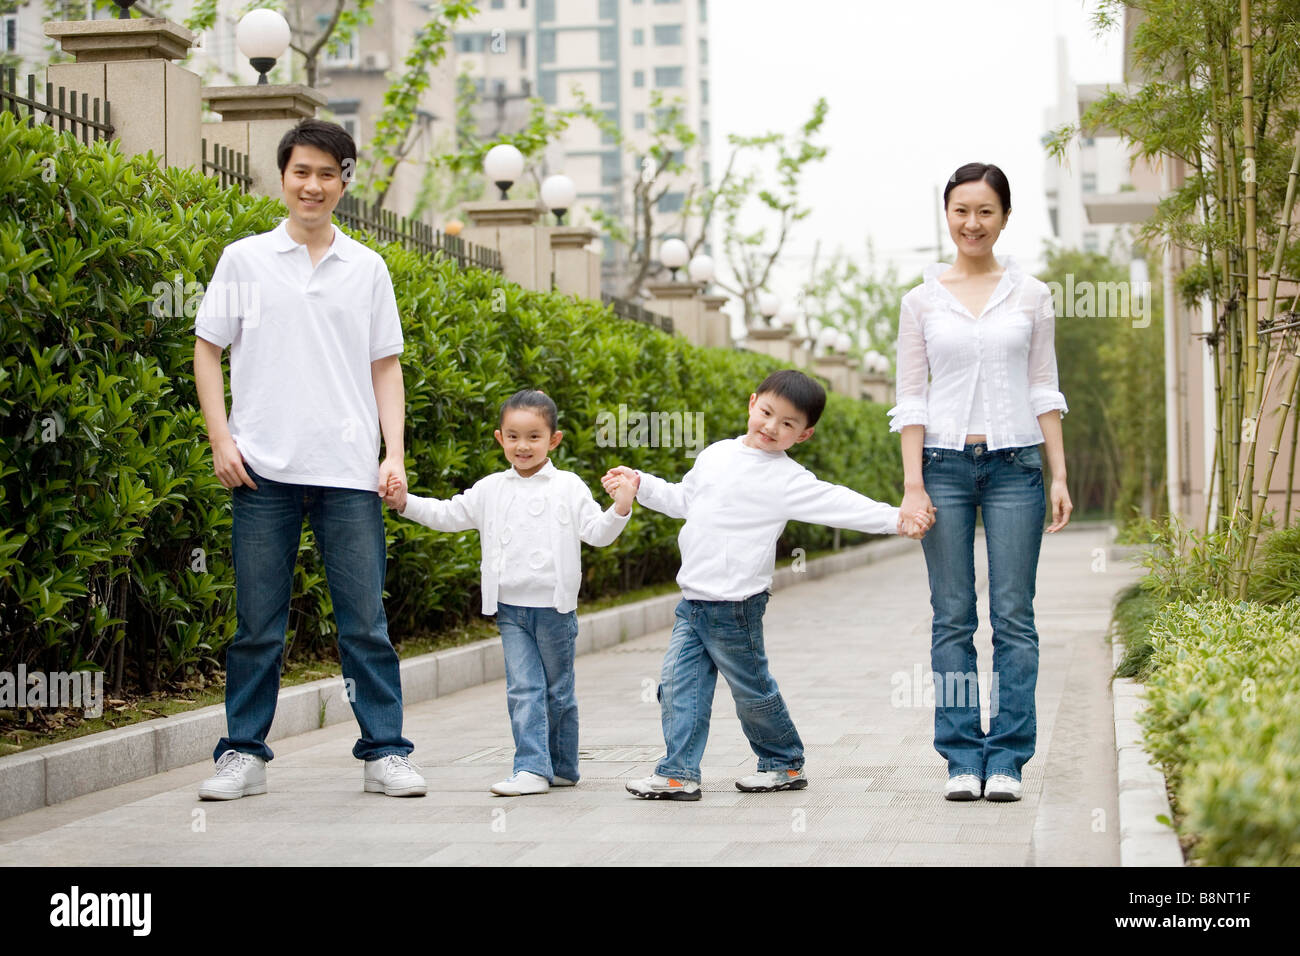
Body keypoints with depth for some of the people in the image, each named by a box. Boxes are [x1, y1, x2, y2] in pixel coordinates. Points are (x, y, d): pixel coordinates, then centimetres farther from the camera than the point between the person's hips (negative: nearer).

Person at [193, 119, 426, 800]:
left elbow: (385, 366, 13)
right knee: (257, 625, 4)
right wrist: (221, 440, -3)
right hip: (263, 470, -1)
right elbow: (207, 350, 8)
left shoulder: (367, 269, 10)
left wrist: (394, 454, 3)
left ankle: (385, 753, 7)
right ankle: (243, 755, 13)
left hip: (349, 472, 1)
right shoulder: (244, 260, 6)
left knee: (366, 621, 1)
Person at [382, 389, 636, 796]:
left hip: (554, 607, -2)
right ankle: (532, 768, -6)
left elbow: (596, 533, -3)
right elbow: (449, 515, 12)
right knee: (524, 689, -4)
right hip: (510, 609, 2)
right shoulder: (490, 490, 8)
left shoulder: (568, 487, 0)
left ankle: (562, 767, 20)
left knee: (557, 690, 9)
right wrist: (406, 503, 3)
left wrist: (620, 510, -21)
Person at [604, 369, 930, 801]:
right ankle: (679, 773, 6)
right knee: (679, 685, 1)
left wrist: (896, 519, -26)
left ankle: (785, 764, 26)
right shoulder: (717, 454, 12)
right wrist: (639, 482, 23)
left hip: (735, 606, -6)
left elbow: (841, 505, -16)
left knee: (752, 691, 7)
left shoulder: (786, 479, -8)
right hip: (692, 602, 6)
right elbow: (683, 499, 28)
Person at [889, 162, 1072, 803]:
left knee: (1013, 616, -1)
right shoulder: (922, 300, 6)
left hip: (1014, 464, 0)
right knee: (953, 617, 1)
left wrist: (1059, 474, 2)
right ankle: (962, 757, 7)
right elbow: (910, 397, 4)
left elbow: (1044, 389, 8)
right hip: (944, 462, 0)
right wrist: (913, 484, -4)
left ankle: (1007, 758, 4)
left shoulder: (1031, 295, 7)